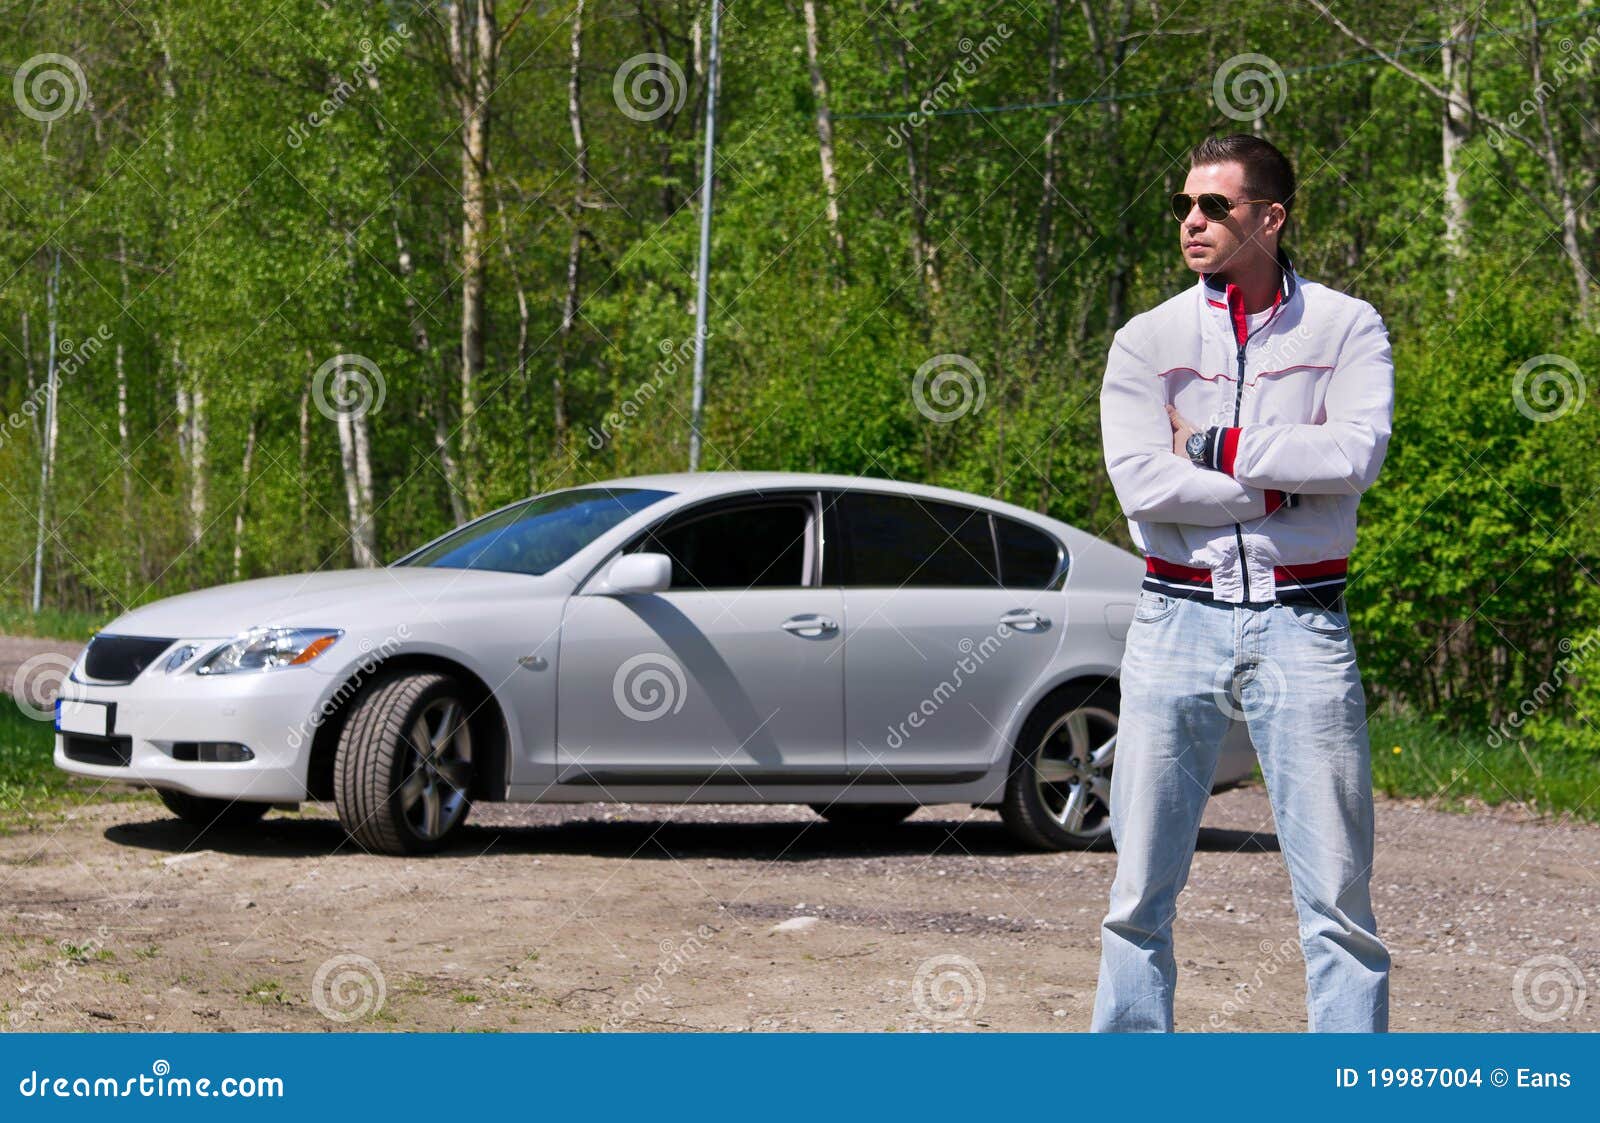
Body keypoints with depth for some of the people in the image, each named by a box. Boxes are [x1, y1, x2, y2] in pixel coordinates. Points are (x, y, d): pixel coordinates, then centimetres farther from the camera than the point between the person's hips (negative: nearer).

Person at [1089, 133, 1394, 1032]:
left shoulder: (1347, 328, 4)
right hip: (1178, 621, 1)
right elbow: (1142, 482, -8)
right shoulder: (1148, 341, 6)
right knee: (1143, 886, 4)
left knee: (1337, 888, 0)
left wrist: (1217, 446, -9)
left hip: (1303, 627, -1)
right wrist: (1282, 485, -10)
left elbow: (1356, 455, -13)